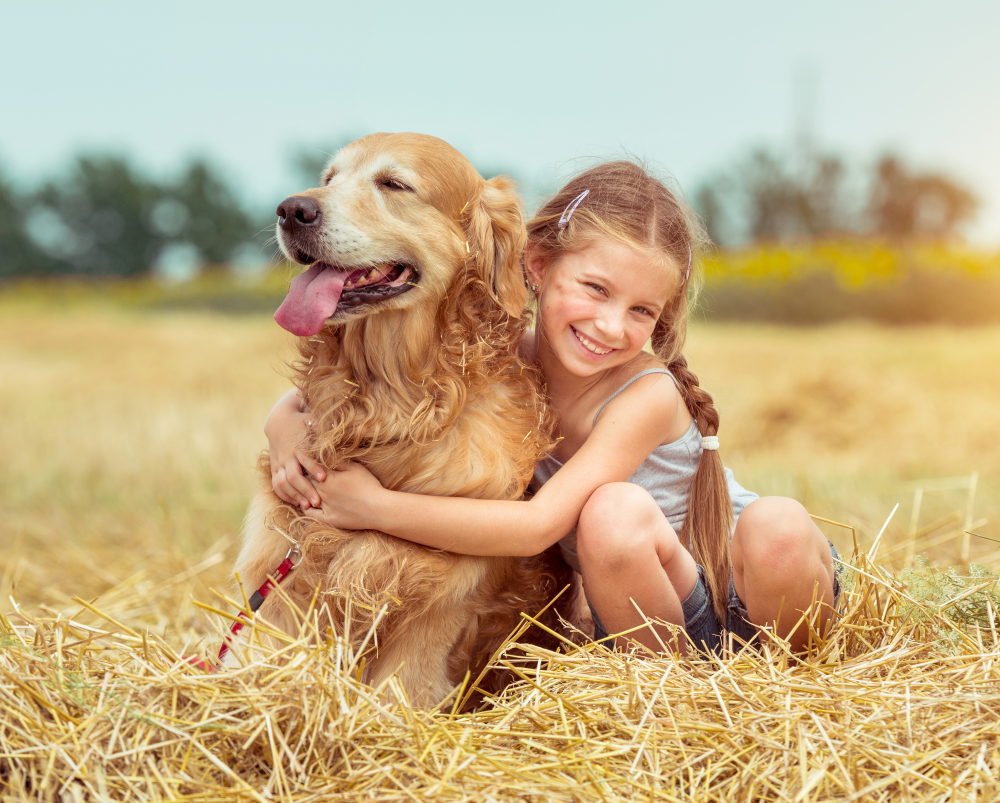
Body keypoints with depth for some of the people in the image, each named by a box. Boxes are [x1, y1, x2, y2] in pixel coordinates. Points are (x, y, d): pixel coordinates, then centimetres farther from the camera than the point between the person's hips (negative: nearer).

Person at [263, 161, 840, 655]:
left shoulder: (647, 395, -25)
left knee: (778, 525, -37)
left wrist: (374, 506, -32)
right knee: (611, 513, -31)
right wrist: (287, 424, -22)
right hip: (662, 613, 3)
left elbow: (539, 525, -33)